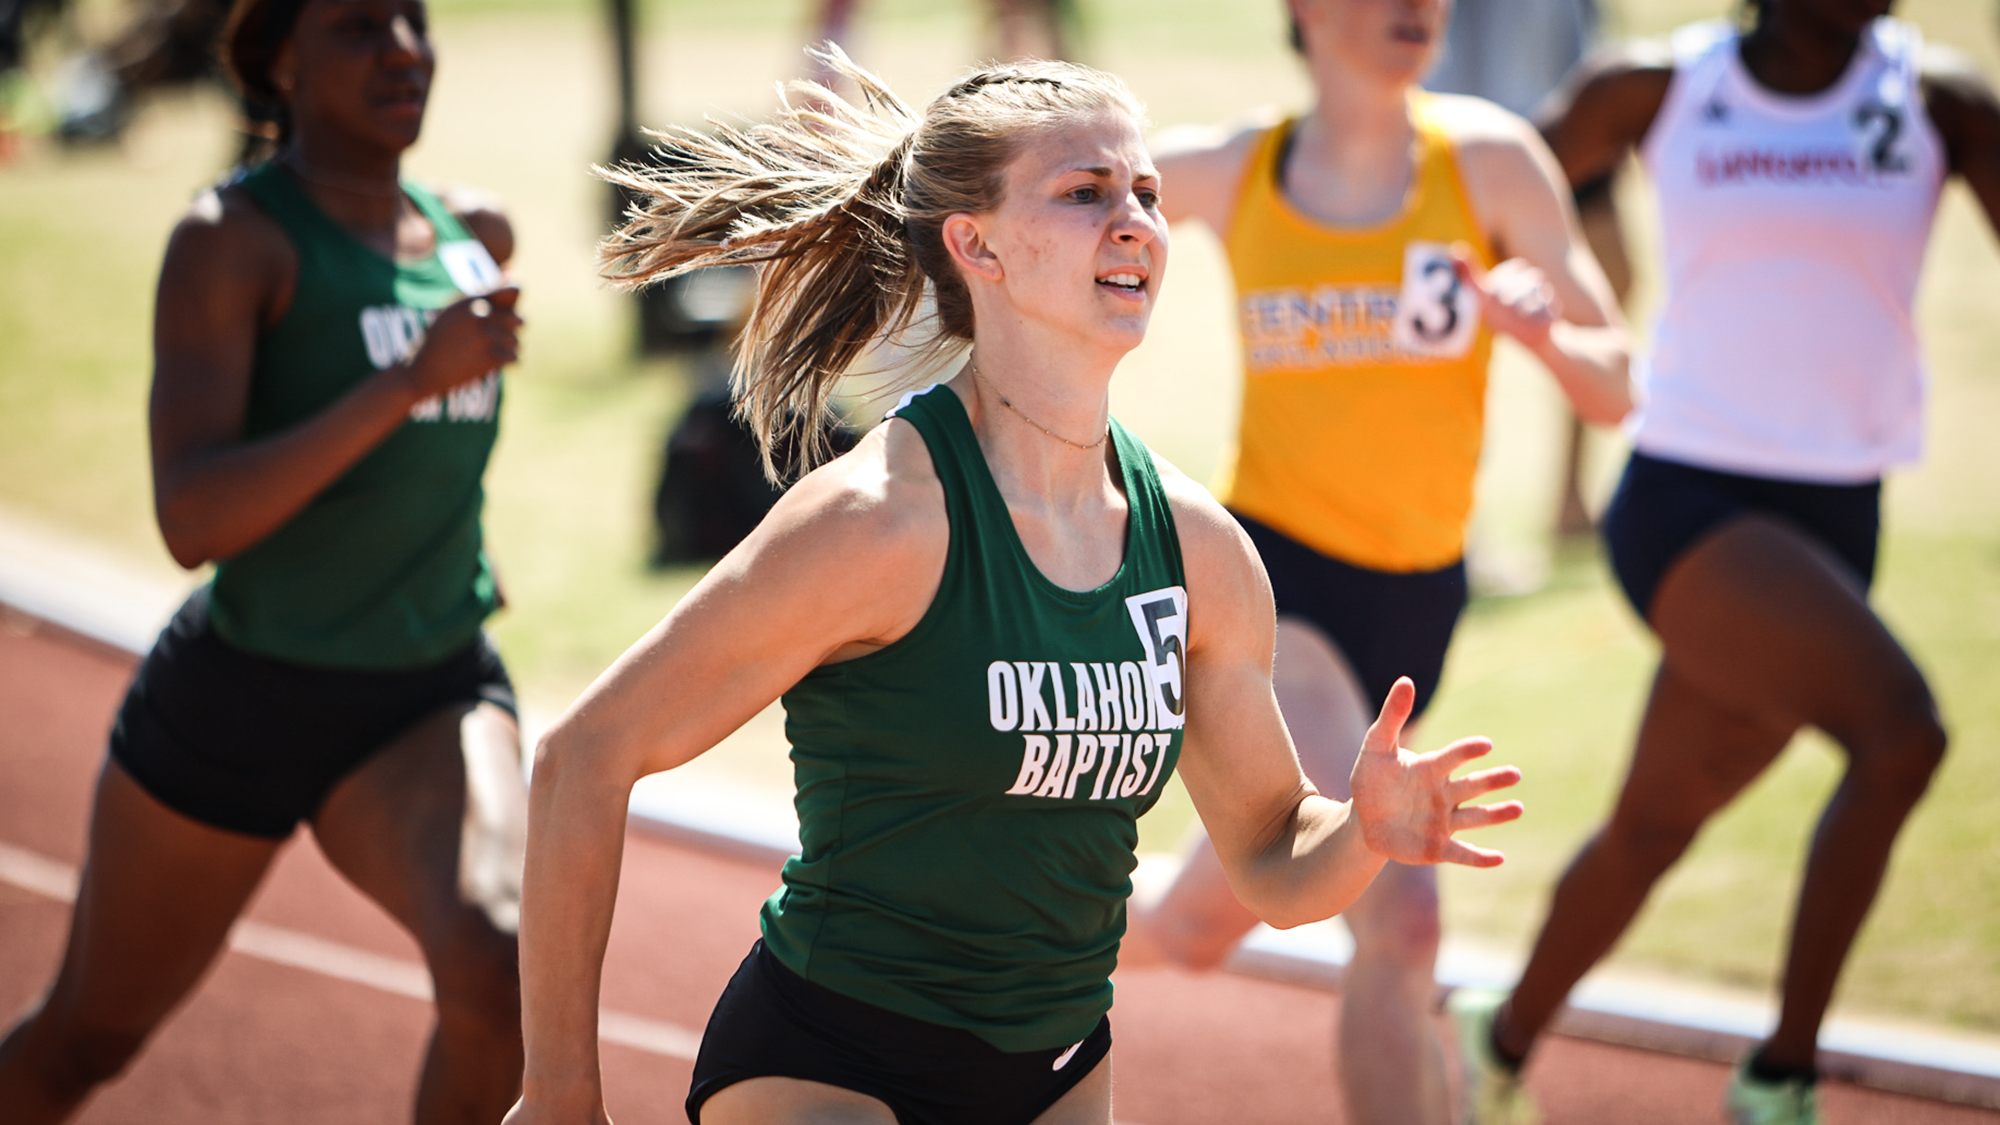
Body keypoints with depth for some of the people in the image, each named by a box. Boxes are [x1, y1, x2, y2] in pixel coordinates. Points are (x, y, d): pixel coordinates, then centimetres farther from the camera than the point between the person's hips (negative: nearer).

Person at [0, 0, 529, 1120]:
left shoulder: (476, 235, 4)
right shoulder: (229, 235, -15)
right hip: (238, 699, -3)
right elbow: (190, 520, -27)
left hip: (428, 706, 3)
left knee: (501, 967, -29)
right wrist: (412, 381, -33)